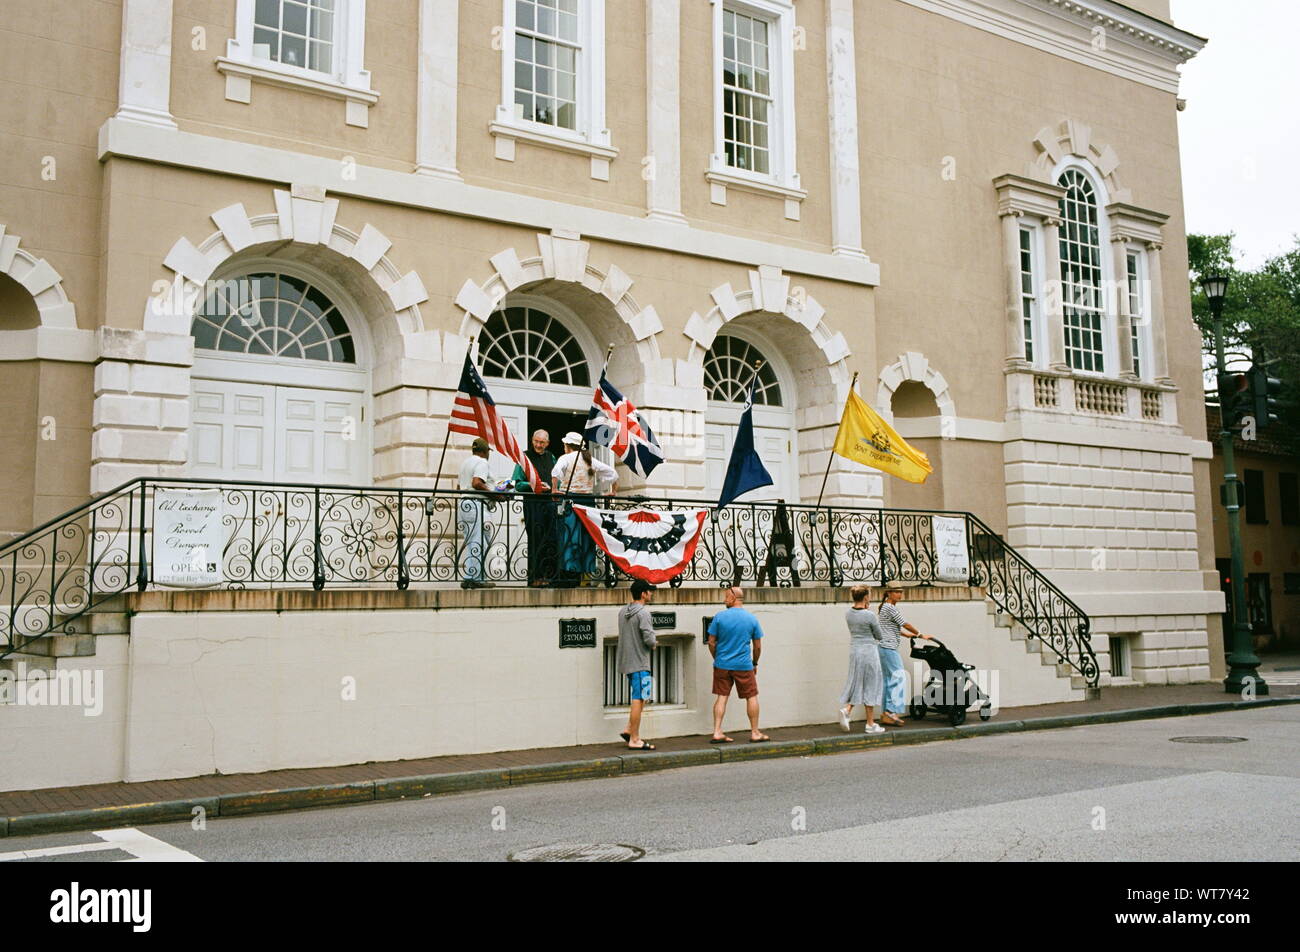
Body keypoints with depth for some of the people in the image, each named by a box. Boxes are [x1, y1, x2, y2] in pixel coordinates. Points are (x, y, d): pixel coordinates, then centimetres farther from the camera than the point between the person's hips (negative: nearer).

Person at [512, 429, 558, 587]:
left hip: (550, 502, 4)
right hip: (532, 502, -4)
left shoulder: (551, 457, 17)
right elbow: (518, 484, -1)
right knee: (535, 542, -4)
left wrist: (551, 487, 1)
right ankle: (535, 577, -1)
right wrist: (533, 485, -16)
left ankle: (549, 575, 6)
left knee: (552, 541, 0)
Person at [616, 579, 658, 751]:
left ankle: (629, 730, 16)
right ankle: (634, 740, 0)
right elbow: (648, 638, -22)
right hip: (639, 662, -9)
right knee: (638, 700, -3)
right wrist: (653, 644, 1)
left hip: (626, 661, 9)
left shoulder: (622, 611, 11)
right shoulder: (643, 612, -15)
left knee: (640, 698, 19)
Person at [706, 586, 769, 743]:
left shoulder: (719, 617, -6)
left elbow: (711, 642, -2)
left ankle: (717, 733, 4)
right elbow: (758, 646, 2)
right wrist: (755, 663, 16)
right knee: (751, 697, 10)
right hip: (744, 666, -1)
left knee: (721, 697, 7)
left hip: (722, 665, 1)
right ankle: (755, 733, 16)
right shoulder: (752, 619, -3)